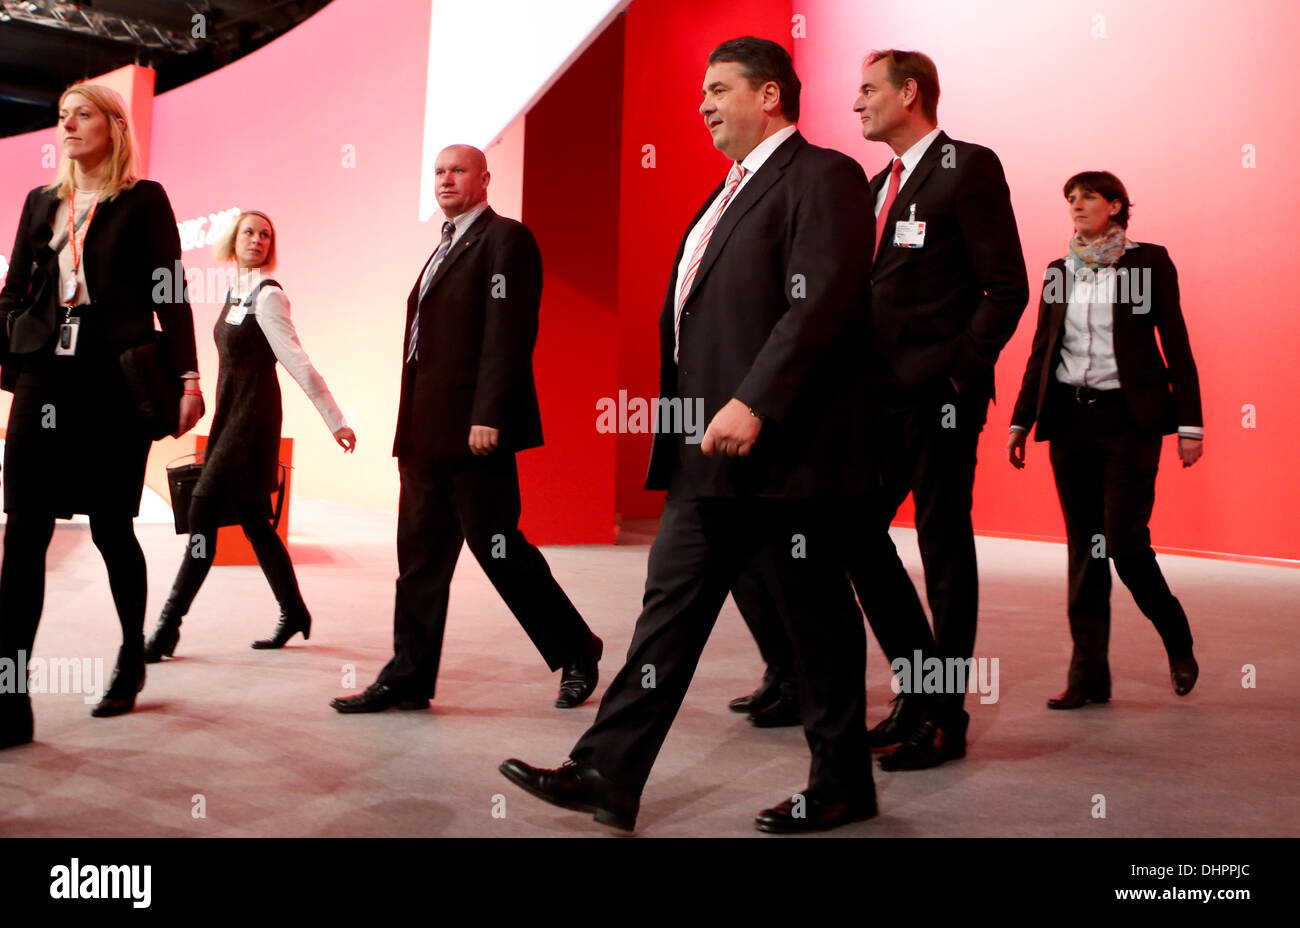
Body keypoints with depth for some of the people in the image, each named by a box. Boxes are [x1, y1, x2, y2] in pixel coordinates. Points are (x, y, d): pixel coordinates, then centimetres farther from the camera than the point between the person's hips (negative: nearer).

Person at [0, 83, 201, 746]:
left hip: (115, 379, -4)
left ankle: (132, 655, 27)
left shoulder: (143, 200, 5)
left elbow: (170, 293, 0)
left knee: (110, 526, 3)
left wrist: (187, 376, -8)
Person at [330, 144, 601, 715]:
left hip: (472, 429, -9)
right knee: (420, 555, 9)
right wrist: (412, 428, 16)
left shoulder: (505, 239, -5)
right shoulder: (445, 249, 22)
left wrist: (488, 416, -23)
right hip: (428, 432, 9)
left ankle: (576, 652, 12)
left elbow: (507, 332, -16)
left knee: (498, 548, -5)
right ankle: (409, 678, 16)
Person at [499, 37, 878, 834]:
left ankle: (843, 787, 19)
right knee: (670, 613, 8)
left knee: (818, 618, 3)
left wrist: (751, 405, -26)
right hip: (708, 456, 9)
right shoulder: (731, 193, 22)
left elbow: (821, 301, -20)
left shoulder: (823, 176, -6)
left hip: (779, 449, -9)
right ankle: (607, 777, 12)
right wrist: (684, 425, 16)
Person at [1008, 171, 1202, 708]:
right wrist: (1021, 421, 11)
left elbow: (1176, 345, -1)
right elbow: (1041, 351, 15)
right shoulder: (1058, 271, 13)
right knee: (1083, 546, 4)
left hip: (1129, 416, -4)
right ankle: (1089, 674, 10)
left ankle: (1178, 642, 20)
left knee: (1124, 540, -8)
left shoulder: (1149, 261, 1)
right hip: (1069, 417, 4)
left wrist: (1190, 422, -6)